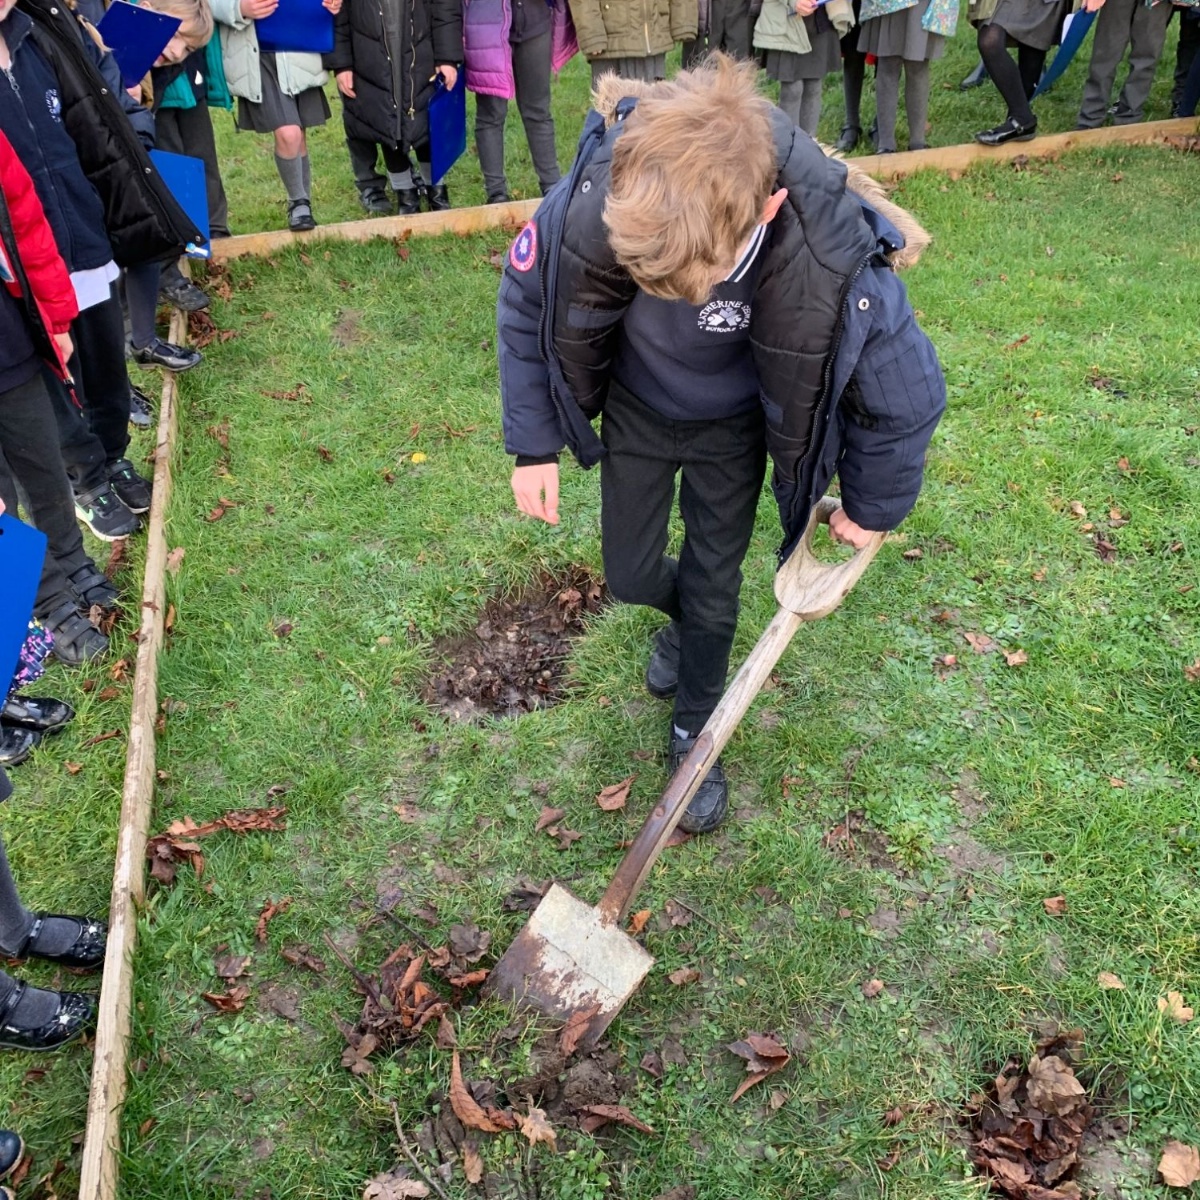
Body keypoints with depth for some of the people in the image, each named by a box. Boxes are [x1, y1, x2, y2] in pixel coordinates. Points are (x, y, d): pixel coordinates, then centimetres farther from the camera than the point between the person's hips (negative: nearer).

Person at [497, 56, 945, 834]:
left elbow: (904, 397, -21)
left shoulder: (835, 259, -40)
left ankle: (694, 736, 36)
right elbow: (527, 303, -14)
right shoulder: (594, 200, -36)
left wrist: (872, 508, -5)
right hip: (635, 408, 2)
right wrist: (535, 444, -8)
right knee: (630, 575, 11)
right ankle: (685, 616, 49)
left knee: (713, 588, 8)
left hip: (732, 427, -1)